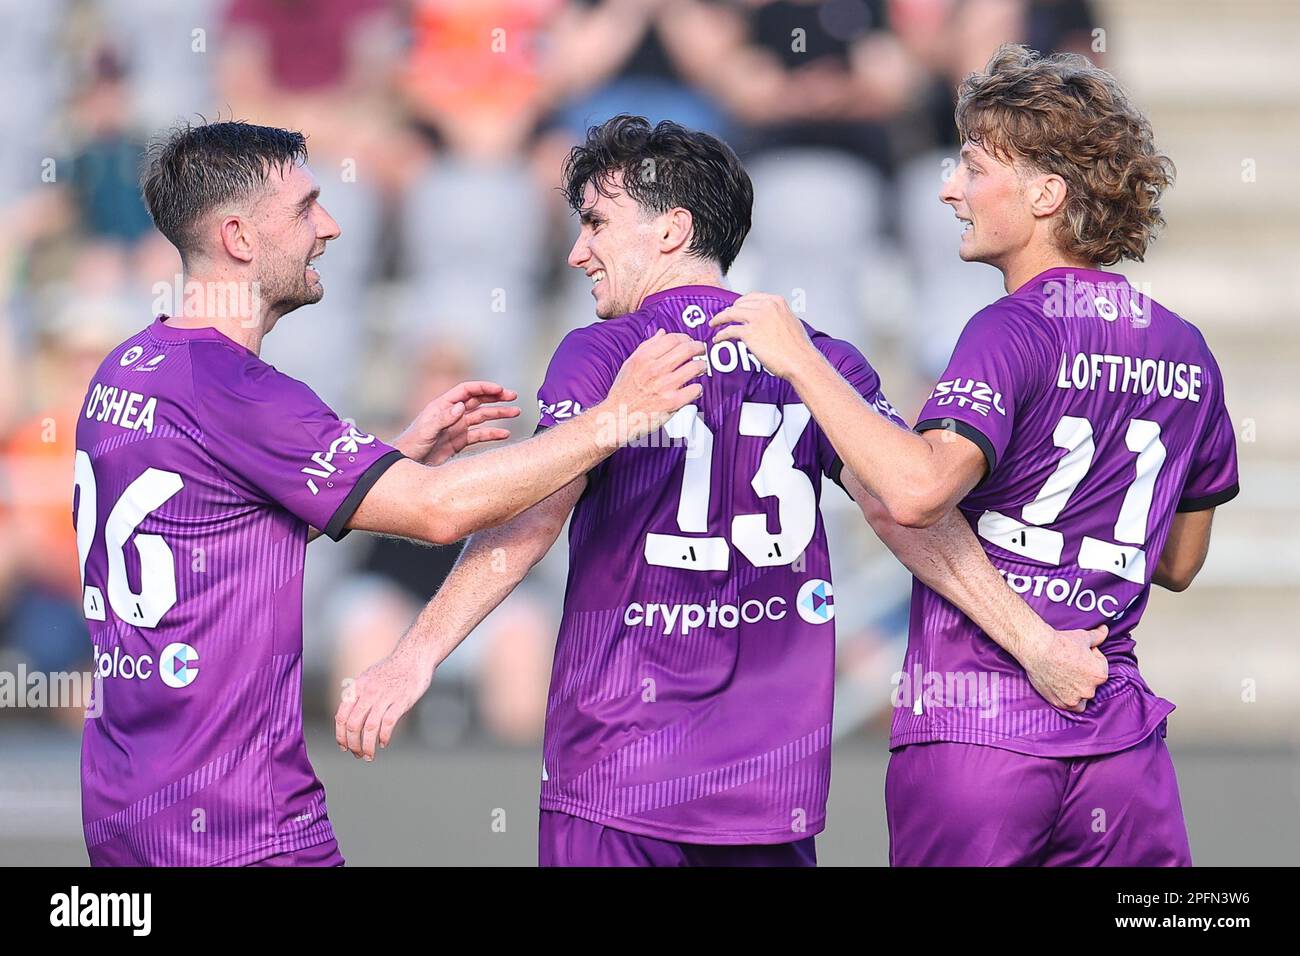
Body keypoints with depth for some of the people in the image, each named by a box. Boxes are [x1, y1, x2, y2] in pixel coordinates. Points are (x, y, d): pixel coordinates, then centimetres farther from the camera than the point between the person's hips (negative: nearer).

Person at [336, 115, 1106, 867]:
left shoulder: (603, 355, -4)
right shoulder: (824, 362, 9)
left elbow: (533, 516, -16)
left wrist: (419, 654, -22)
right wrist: (1034, 639, -2)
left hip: (619, 776, -4)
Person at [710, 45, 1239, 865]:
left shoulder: (1016, 331, -11)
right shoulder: (1186, 352, 10)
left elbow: (917, 490, -27)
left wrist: (801, 360, -19)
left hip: (972, 738, -6)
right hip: (1118, 739, 6)